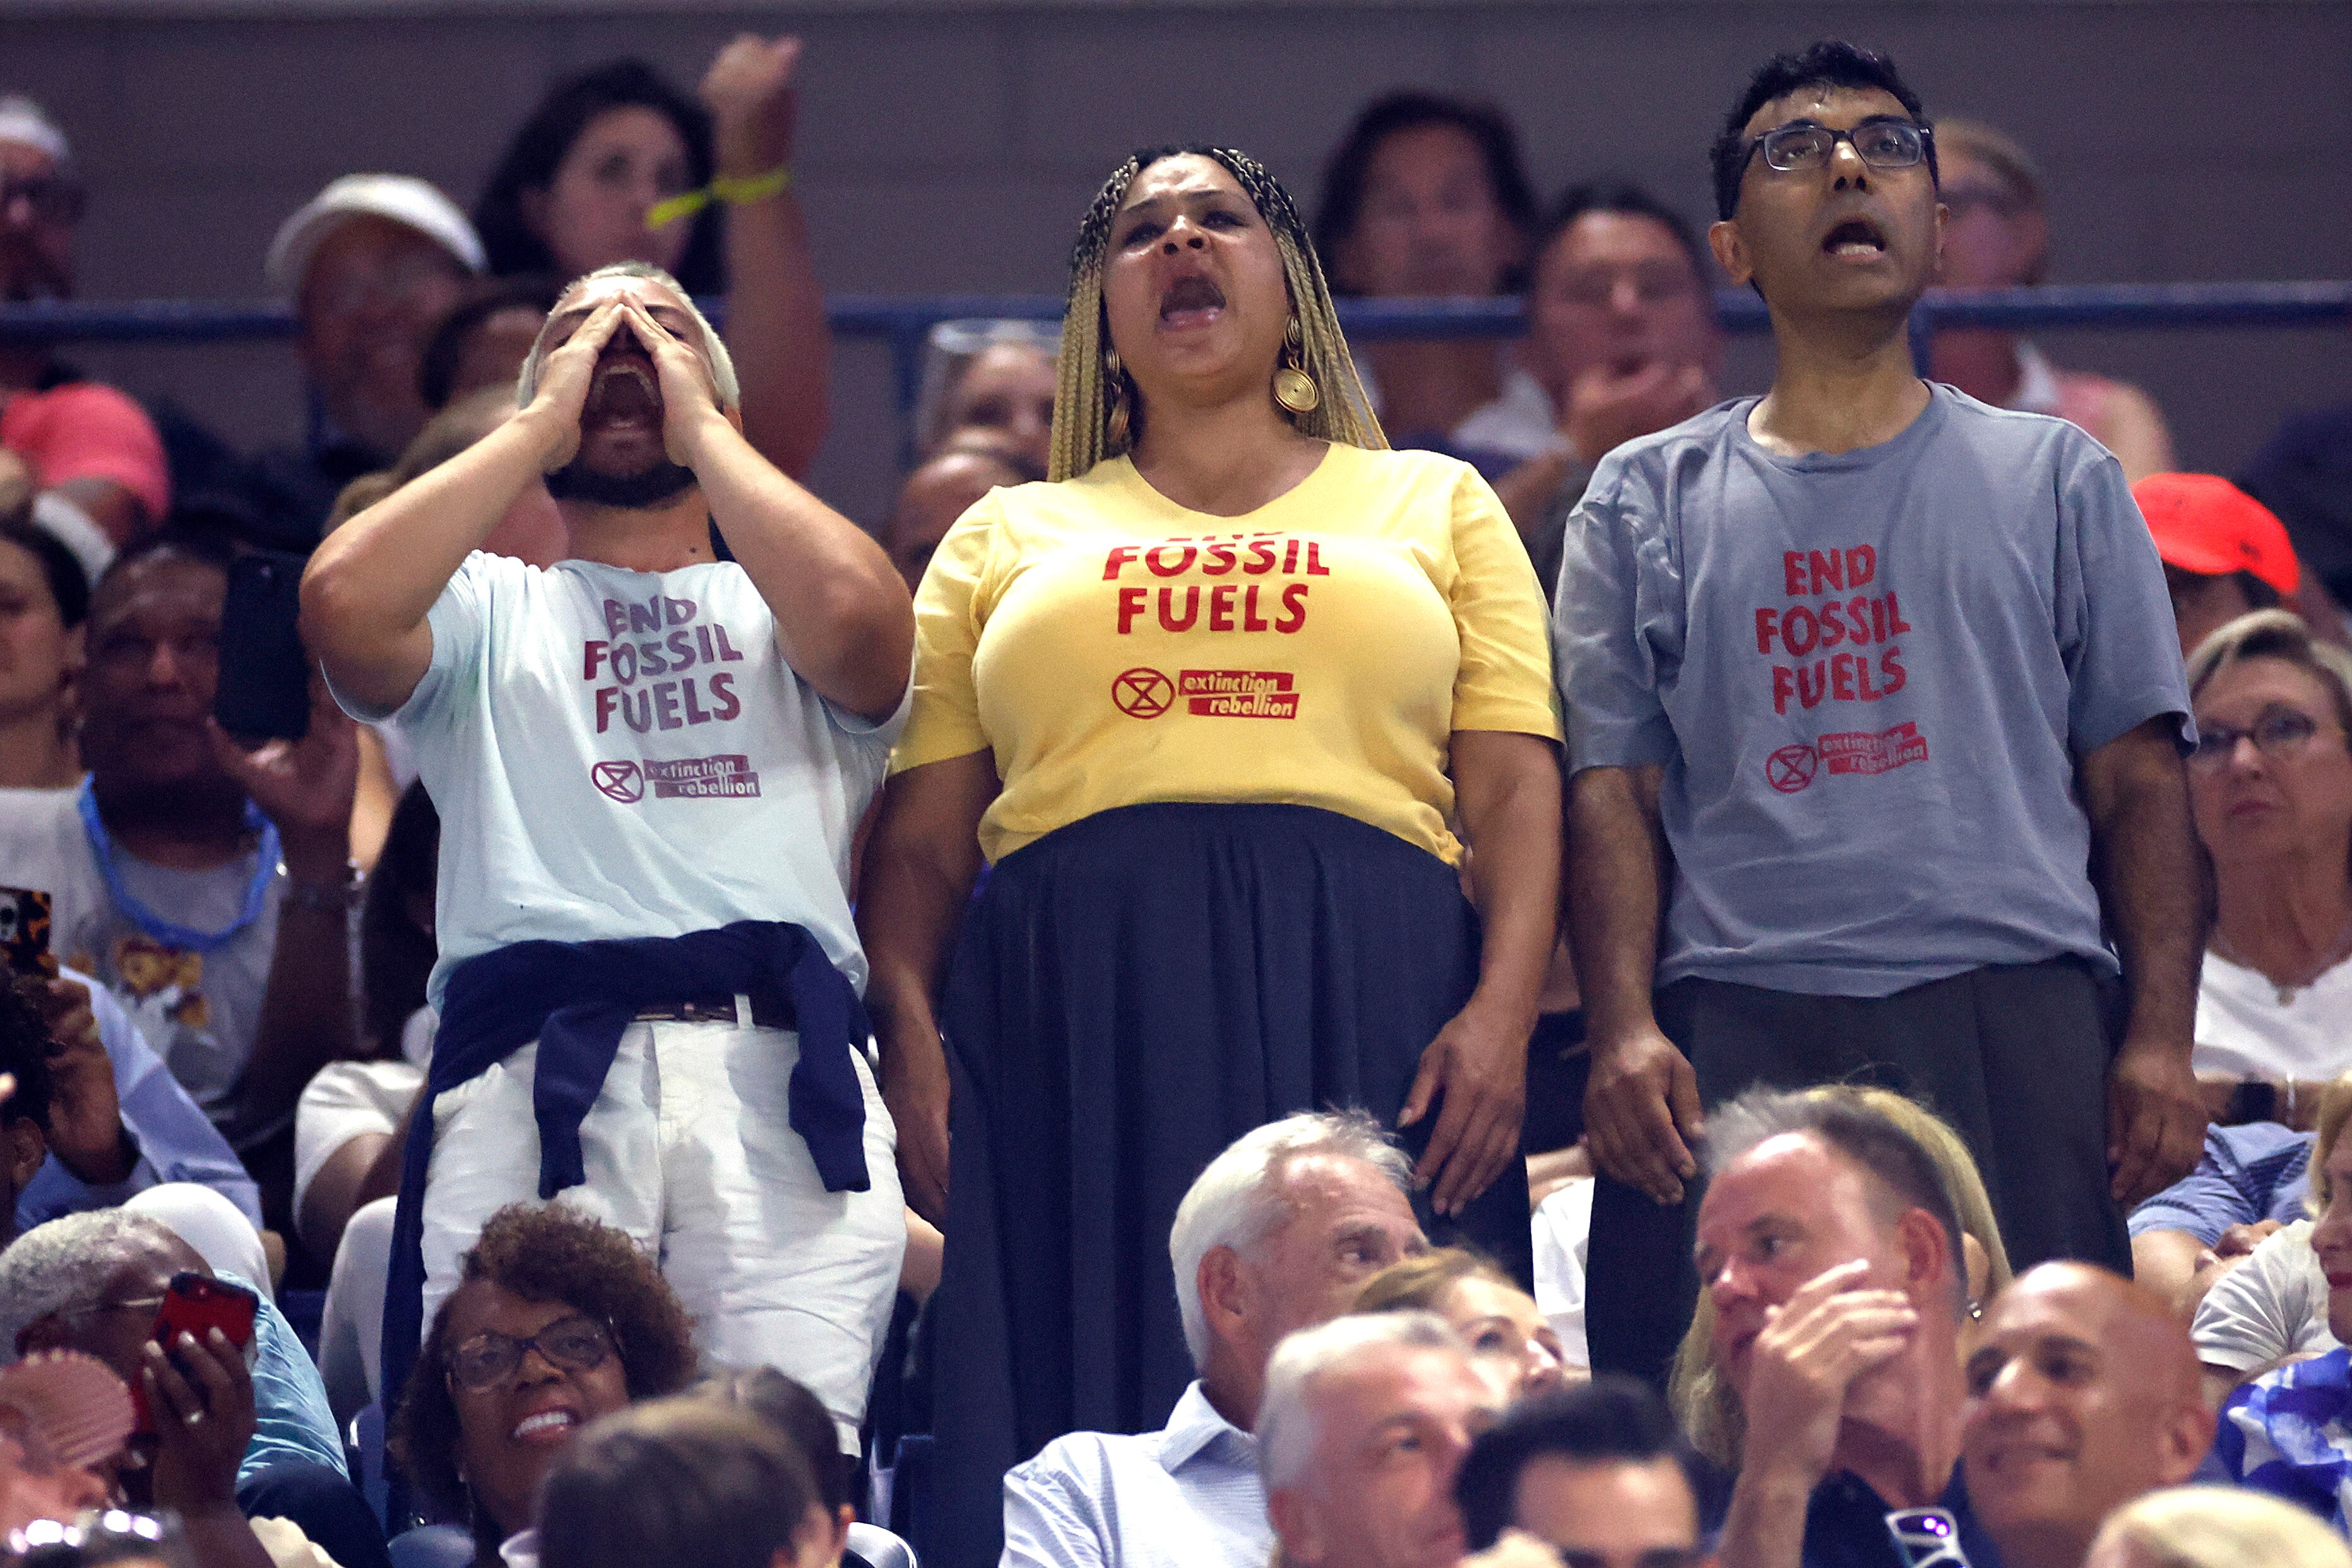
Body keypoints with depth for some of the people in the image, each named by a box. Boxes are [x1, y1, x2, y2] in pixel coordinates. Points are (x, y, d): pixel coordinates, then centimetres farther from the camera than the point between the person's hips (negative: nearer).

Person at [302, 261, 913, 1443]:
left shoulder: (779, 608, 25)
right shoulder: (486, 612, 26)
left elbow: (858, 619, -2)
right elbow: (343, 604, 1)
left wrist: (700, 426, 12)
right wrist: (543, 421, 13)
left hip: (781, 1073, 0)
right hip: (530, 1072, 0)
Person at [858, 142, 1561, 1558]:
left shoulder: (1435, 507, 19)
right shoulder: (1009, 538, 21)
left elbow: (1515, 790, 9)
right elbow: (924, 837, 13)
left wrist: (1503, 1015, -7)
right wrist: (909, 1039, -4)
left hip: (1366, 1010, -1)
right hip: (1077, 1012, 1)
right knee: (1092, 1432, -7)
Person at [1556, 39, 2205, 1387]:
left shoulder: (2056, 479, 16)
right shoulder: (1647, 501, 16)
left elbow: (2139, 781, 11)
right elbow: (1616, 789, 10)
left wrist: (2162, 1039, -2)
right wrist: (1626, 1033, -6)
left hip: (2014, 1019, 0)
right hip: (1737, 1034, 0)